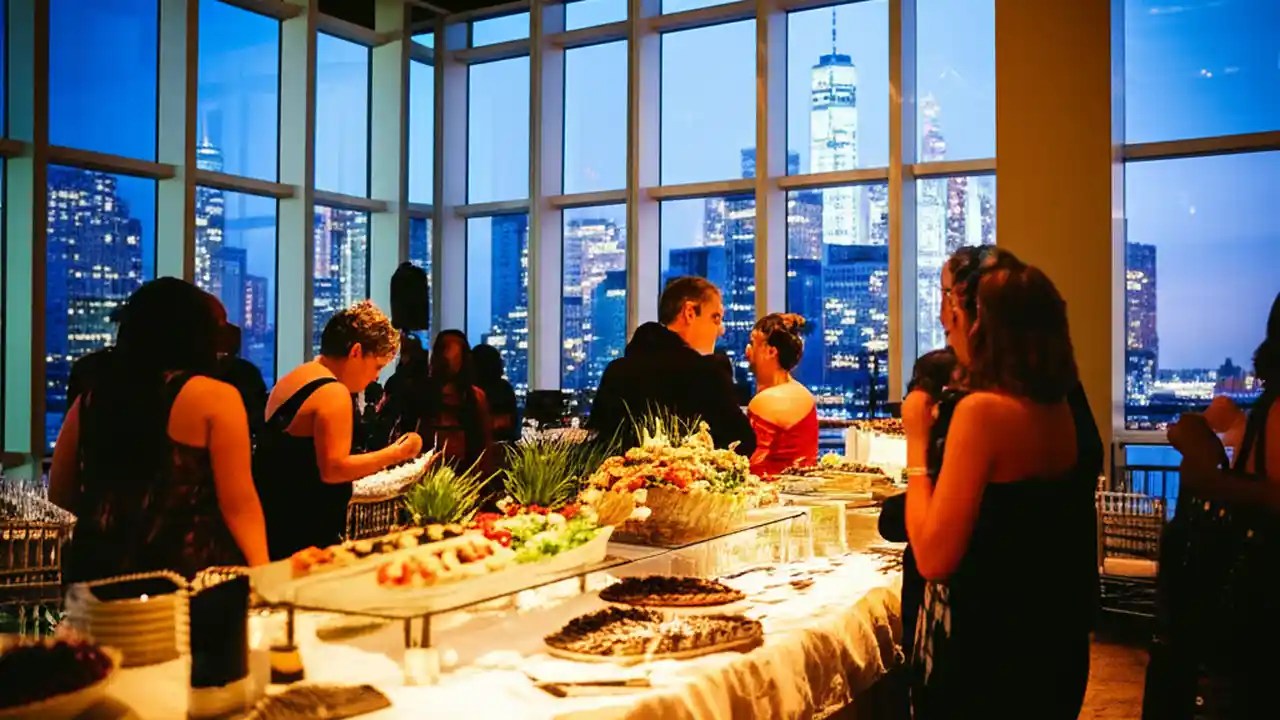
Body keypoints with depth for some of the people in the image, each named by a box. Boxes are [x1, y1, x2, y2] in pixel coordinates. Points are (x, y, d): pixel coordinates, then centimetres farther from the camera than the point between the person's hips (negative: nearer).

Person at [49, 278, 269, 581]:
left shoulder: (89, 399, 7)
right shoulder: (215, 397, -8)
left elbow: (60, 496, 17)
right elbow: (239, 504, -11)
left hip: (98, 569, 5)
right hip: (187, 570, -5)